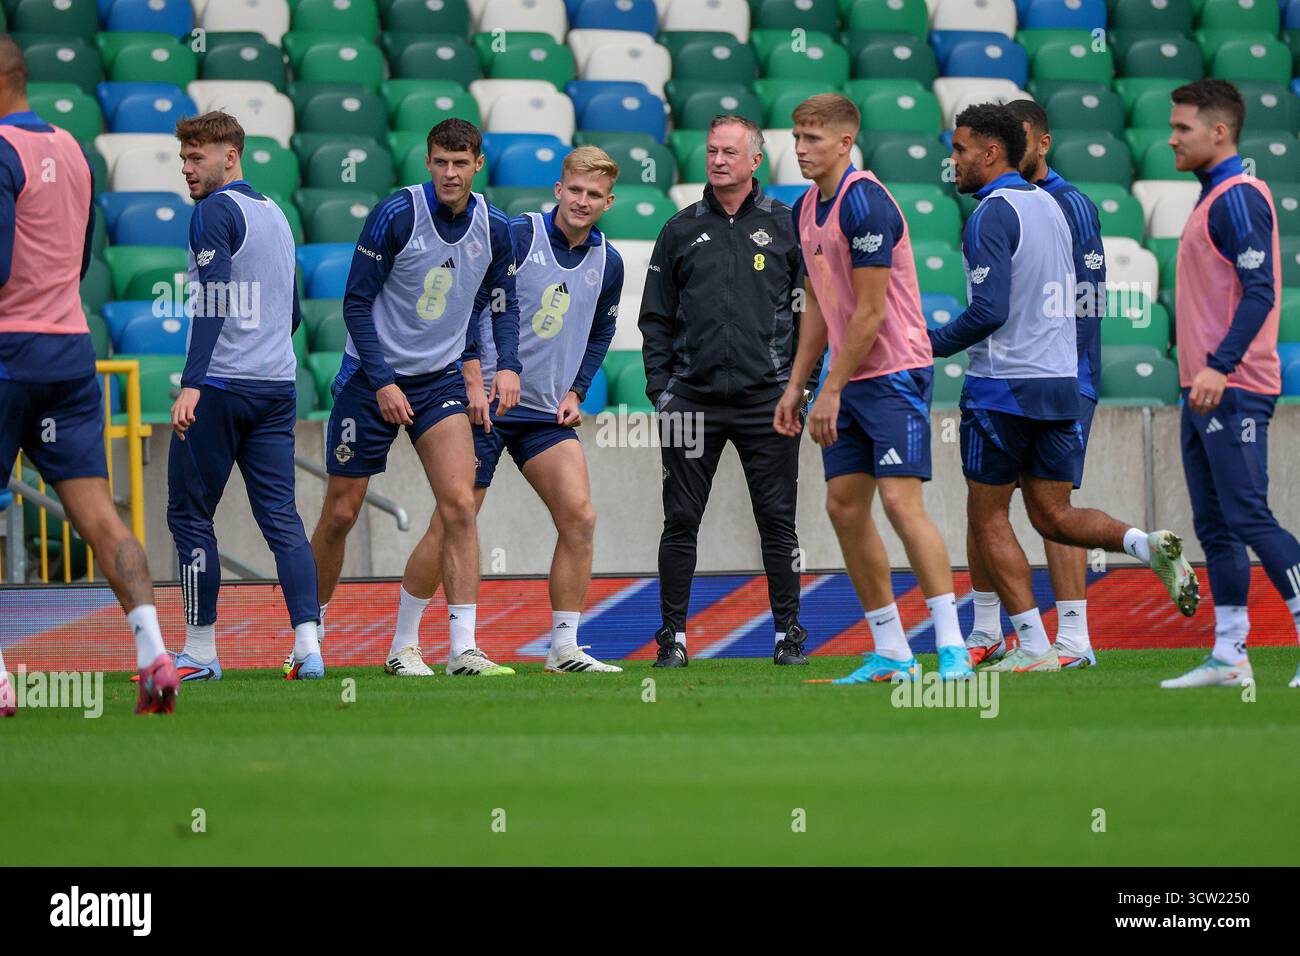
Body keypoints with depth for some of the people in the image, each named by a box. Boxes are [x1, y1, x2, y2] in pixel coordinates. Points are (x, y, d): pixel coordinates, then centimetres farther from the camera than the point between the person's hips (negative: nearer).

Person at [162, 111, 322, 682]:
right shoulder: (275, 213, 17)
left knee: (190, 515, 3)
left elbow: (212, 304, -19)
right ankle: (308, 645, -11)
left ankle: (199, 651, 4)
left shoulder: (215, 212, -8)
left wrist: (191, 385, -24)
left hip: (220, 386, -7)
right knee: (281, 516, 2)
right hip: (278, 386, 7)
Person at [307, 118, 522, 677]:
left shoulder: (495, 228, -2)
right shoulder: (396, 215, -16)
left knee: (459, 505, -15)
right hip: (371, 378, -3)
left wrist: (508, 365, -5)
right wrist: (383, 382, -18)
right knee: (340, 514, 3)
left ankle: (463, 649, -18)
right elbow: (356, 303, -12)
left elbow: (503, 302, 12)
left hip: (440, 379, 3)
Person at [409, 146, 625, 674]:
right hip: (486, 406, -5)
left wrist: (575, 393, 10)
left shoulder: (608, 263, 7)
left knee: (579, 519, -8)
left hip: (549, 413, 5)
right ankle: (403, 642, 6)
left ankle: (564, 648, 0)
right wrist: (475, 383, -15)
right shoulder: (515, 236, -10)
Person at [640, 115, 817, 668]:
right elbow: (656, 317, 12)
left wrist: (804, 383, 1)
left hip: (767, 398, -1)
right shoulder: (682, 230, 9)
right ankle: (673, 635, 8)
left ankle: (788, 632, 9)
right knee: (681, 521, 1)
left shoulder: (784, 225, 6)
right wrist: (659, 385, 3)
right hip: (693, 397, 1)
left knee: (777, 521, 1)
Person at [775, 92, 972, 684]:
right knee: (844, 507, 5)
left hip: (894, 374, -9)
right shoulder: (806, 210, 11)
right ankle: (891, 655, 10)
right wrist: (795, 386, 16)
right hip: (848, 378, 9)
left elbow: (871, 312, -18)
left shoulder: (865, 204, -17)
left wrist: (832, 391, -16)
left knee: (901, 502, -15)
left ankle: (952, 648, -14)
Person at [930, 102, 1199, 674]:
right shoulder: (1050, 207, 14)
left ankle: (1033, 647, -1)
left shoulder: (992, 214, -13)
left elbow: (989, 311, -21)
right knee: (1053, 516, 11)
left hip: (1001, 389, -8)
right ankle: (1148, 546, -13)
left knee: (988, 519, 3)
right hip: (1059, 384, 8)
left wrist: (931, 345, -7)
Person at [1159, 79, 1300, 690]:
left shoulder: (1239, 197, -12)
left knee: (1248, 518, -11)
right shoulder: (1212, 198, 18)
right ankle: (1228, 657, 10)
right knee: (1214, 526, 8)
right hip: (1204, 390, 10)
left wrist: (1220, 366, -28)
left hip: (1233, 390, -10)